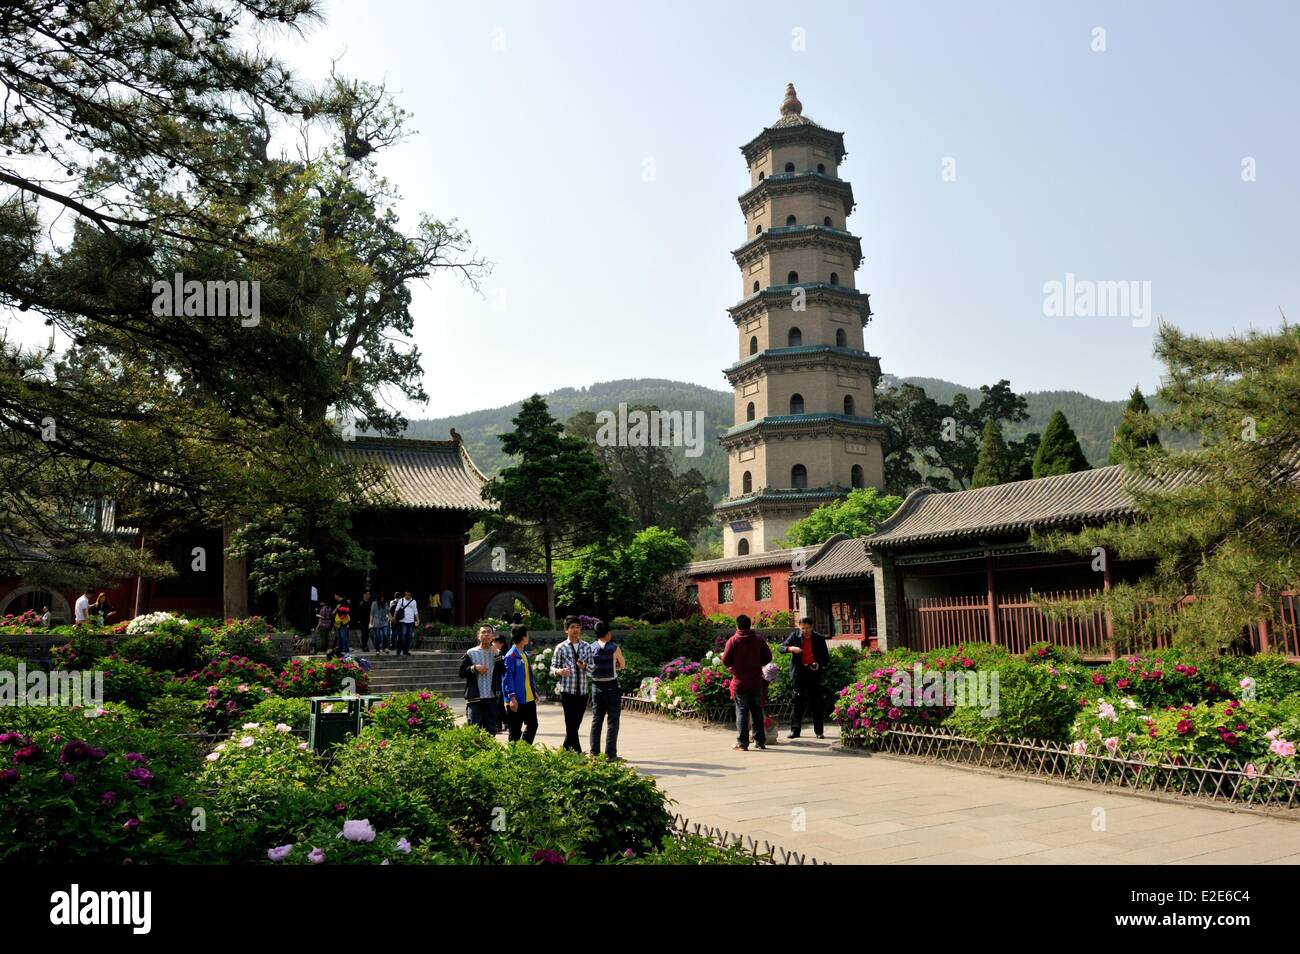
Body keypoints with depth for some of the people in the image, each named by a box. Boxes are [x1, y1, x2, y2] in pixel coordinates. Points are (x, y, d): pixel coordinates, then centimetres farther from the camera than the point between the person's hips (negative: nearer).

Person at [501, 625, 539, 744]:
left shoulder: (525, 654, 12)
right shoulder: (511, 656, -14)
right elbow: (507, 678, -18)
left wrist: (534, 692, 21)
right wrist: (512, 697, -23)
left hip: (529, 699, 9)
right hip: (517, 700, -9)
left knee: (532, 725, 16)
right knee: (515, 730, 1)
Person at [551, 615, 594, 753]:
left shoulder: (586, 647, 8)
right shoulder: (561, 648, 1)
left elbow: (592, 669, 6)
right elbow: (553, 668, 2)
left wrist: (585, 666, -16)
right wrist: (558, 671, -21)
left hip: (583, 691, 3)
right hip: (567, 691, -3)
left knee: (576, 725, 9)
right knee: (571, 726, -6)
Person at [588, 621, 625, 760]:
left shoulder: (591, 649, 0)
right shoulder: (614, 648, -10)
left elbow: (589, 667, 8)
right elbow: (622, 665, 4)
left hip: (597, 687, 4)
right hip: (612, 687, -4)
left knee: (596, 720, 12)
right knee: (612, 721, 2)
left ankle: (594, 752, 13)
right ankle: (610, 754, 1)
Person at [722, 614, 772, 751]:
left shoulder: (733, 641, -9)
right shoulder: (759, 639, 1)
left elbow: (726, 661, -11)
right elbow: (768, 657, 2)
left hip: (740, 682, -3)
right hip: (756, 682, 3)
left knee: (742, 712, 1)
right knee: (757, 711, 12)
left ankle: (742, 743, -1)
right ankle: (760, 741, 17)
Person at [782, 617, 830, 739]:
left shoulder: (819, 638, 1)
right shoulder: (795, 636, 2)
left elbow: (826, 657, 5)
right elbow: (782, 647, -1)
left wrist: (819, 664, -16)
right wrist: (791, 648, -22)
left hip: (814, 672, 0)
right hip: (800, 672, 0)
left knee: (816, 701, 1)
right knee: (798, 701, 1)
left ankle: (819, 731, 7)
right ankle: (795, 730, 5)